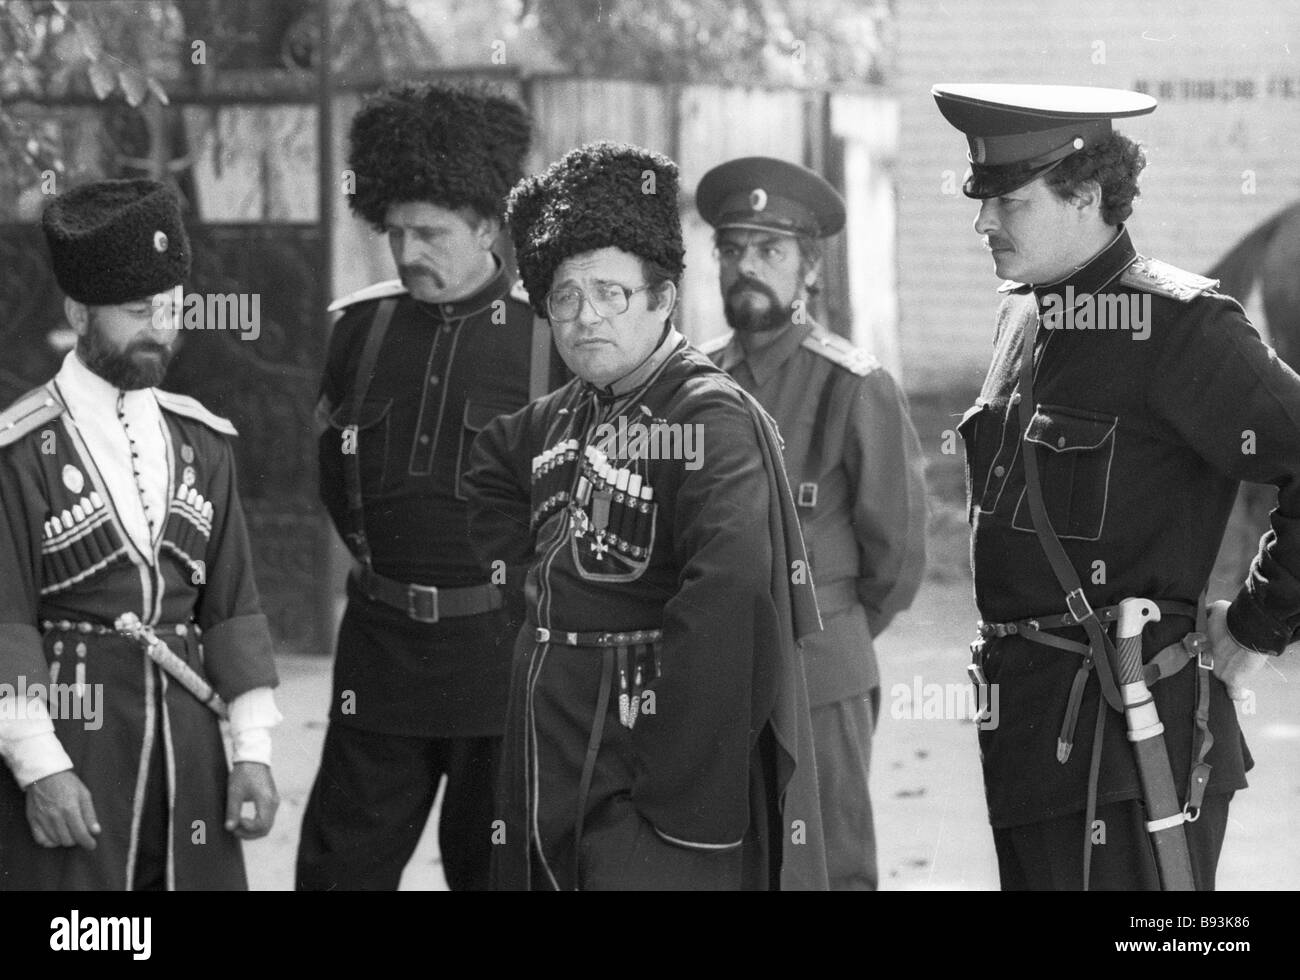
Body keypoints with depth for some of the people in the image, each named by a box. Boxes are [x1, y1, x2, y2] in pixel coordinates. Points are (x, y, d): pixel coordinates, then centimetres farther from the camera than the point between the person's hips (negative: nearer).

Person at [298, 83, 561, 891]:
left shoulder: (552, 331, -6)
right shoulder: (363, 326, 7)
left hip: (507, 648, -4)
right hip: (382, 644, 4)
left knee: (495, 869, 5)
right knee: (338, 866, 3)